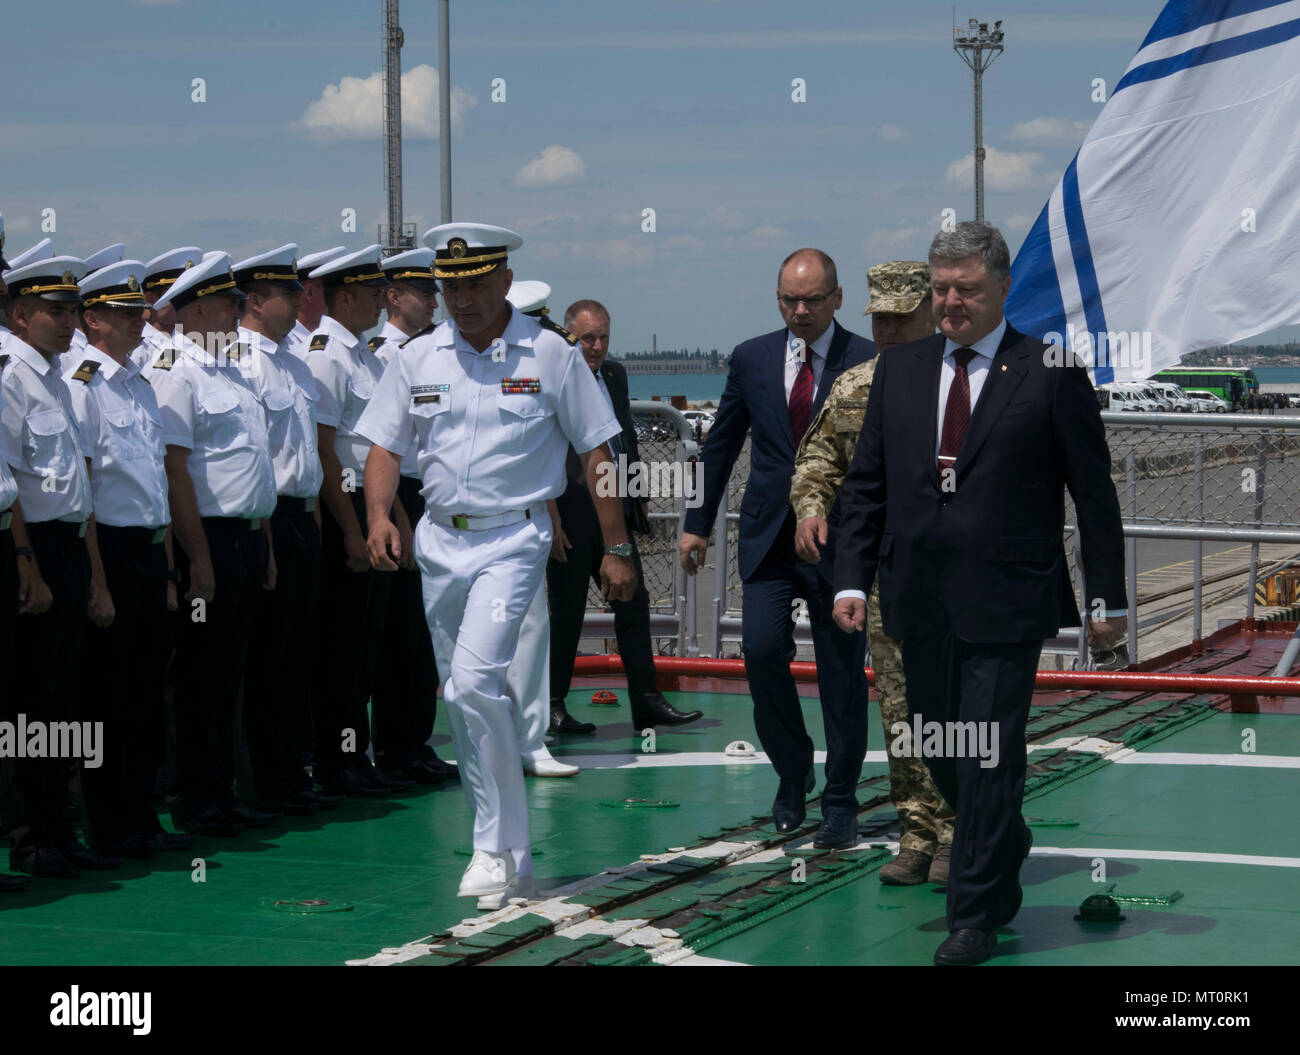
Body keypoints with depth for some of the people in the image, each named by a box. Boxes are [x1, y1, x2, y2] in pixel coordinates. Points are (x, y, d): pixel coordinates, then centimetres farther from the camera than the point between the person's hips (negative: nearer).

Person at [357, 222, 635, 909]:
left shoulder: (549, 355, -3)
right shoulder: (417, 359, 6)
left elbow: (595, 451, 0)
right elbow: (385, 446, 9)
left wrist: (616, 548, -1)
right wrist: (379, 516, -10)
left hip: (513, 537, -5)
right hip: (440, 538, 5)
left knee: (475, 680, -21)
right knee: (461, 698, 9)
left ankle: (499, 846, -10)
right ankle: (507, 852, 20)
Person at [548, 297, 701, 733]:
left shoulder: (615, 375, 12)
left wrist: (639, 497, 18)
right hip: (570, 518, -7)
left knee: (634, 604, 6)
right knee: (566, 614, 1)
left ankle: (646, 702, 10)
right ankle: (552, 707, 11)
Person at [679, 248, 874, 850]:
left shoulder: (868, 364, -3)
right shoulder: (751, 360, 8)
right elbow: (721, 444, 15)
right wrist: (698, 523, 14)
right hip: (769, 534, 3)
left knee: (842, 670, 2)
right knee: (761, 649, -10)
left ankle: (839, 802, 14)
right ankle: (792, 776, 12)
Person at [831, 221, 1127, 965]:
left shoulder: (1051, 373, -4)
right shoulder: (899, 372, 9)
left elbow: (1095, 493, -2)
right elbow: (865, 485, 12)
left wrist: (1108, 597, -3)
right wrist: (852, 579, 2)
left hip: (1005, 604, -5)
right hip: (921, 606, 5)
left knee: (988, 756, -5)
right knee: (940, 752, 14)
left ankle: (976, 916, 4)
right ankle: (1004, 848, 40)